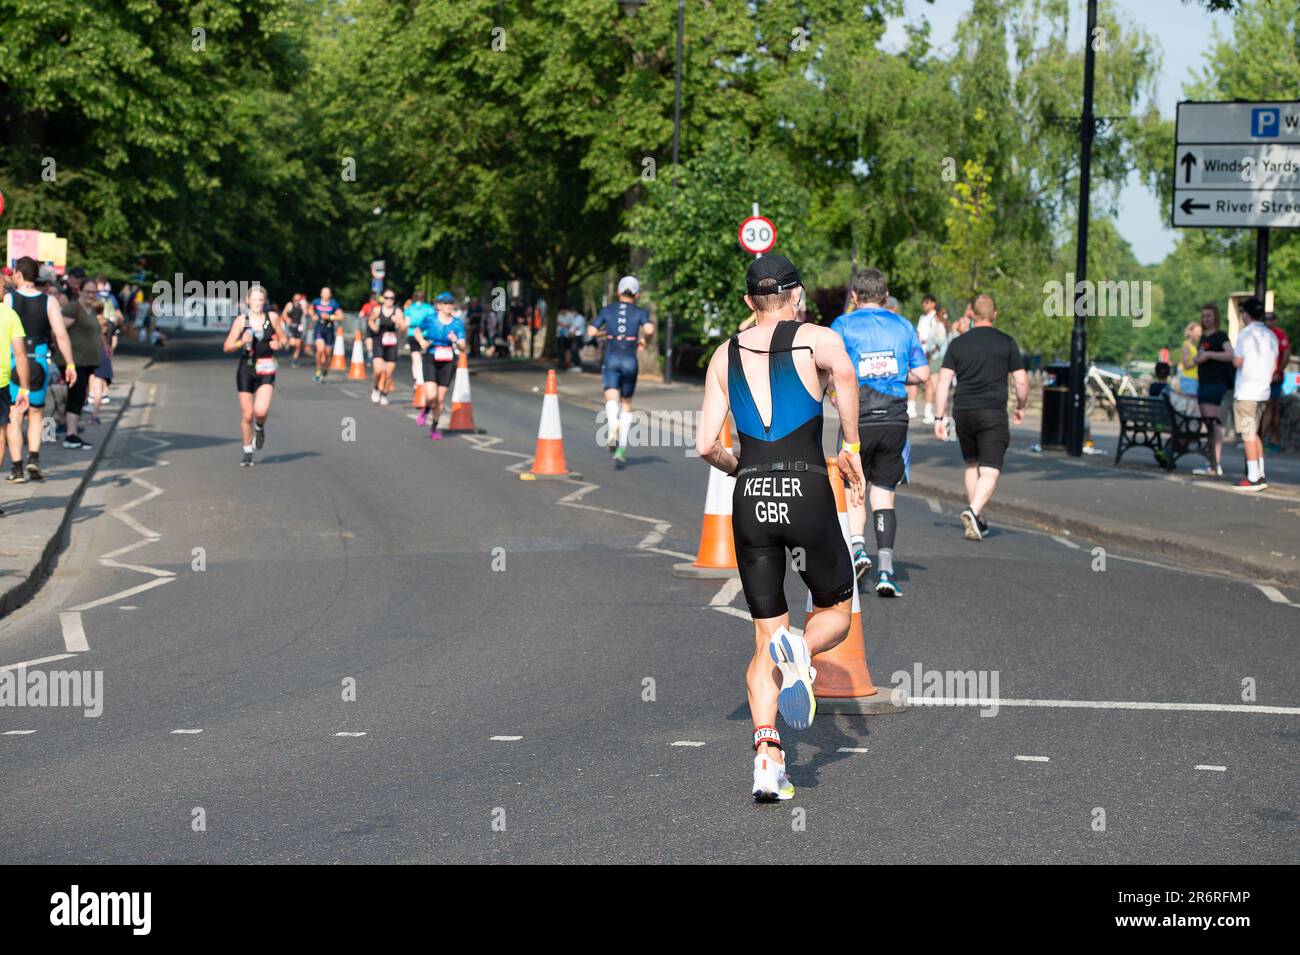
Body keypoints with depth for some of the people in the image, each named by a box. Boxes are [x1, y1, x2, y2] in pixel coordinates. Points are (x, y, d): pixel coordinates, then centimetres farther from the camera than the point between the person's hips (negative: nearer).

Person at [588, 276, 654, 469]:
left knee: (611, 398, -14)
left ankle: (613, 424, -49)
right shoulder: (640, 312, 4)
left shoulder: (607, 310, 8)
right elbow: (649, 329, -15)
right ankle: (622, 448, 14)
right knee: (627, 403, 16)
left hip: (611, 360, -1)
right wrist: (644, 340, 6)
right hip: (630, 361, 1)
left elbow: (591, 331, 3)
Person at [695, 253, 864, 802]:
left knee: (766, 636, 11)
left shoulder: (725, 356, 12)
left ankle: (767, 757, -8)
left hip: (750, 498, 3)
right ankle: (800, 651, -19)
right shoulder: (816, 338, 3)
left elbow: (706, 445, 7)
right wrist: (852, 448, -11)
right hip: (807, 492, -3)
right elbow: (843, 371, -21)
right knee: (836, 613, 18)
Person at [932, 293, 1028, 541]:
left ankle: (979, 521, 25)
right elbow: (1021, 382, 0)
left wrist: (939, 418, 3)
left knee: (971, 465, 20)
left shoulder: (958, 344, 5)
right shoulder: (1006, 343, 0)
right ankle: (973, 511, -30)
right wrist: (1021, 407, 18)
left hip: (963, 412, 3)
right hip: (993, 413, -3)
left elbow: (943, 383, 0)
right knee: (990, 472, -5)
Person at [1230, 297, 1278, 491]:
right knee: (1255, 433, 15)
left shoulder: (1246, 333, -11)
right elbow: (1274, 366, 14)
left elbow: (1237, 362, -13)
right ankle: (1260, 475, 14)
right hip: (1263, 391, 7)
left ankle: (1253, 478, -7)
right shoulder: (1271, 335, 11)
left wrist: (1234, 355, 8)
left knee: (1248, 434, -5)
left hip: (1246, 392, -7)